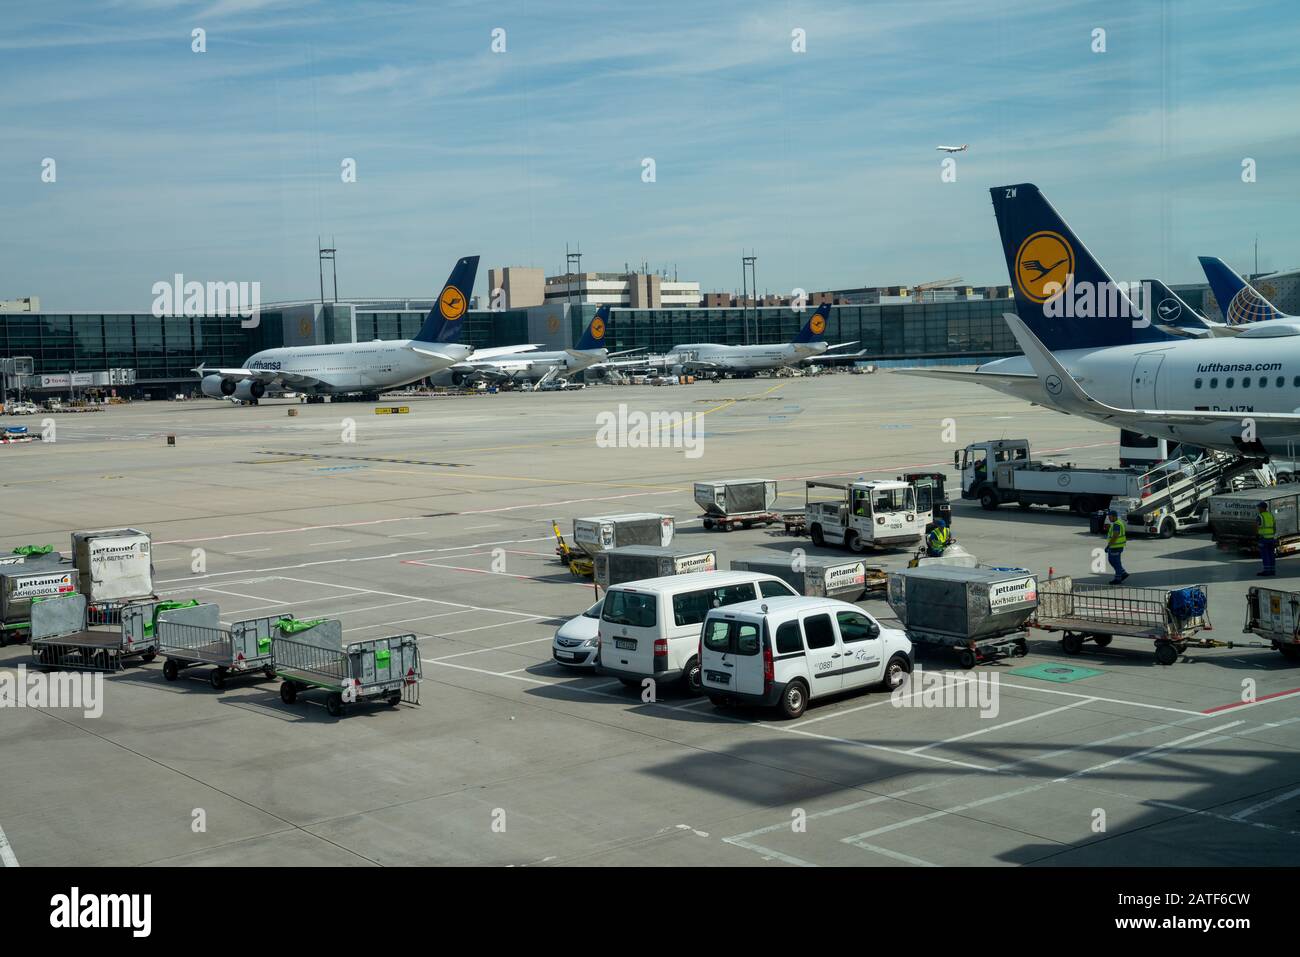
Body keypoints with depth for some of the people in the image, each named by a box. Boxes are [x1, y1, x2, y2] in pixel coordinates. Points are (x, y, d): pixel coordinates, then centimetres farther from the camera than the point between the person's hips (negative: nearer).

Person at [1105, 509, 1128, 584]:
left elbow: (1114, 536, -25)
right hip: (1114, 546, 10)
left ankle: (1118, 579, 8)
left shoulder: (1116, 524, -21)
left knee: (1116, 562, -1)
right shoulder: (1118, 523, 12)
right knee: (1111, 560, 17)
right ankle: (1123, 573, 21)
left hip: (1116, 546, -10)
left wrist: (1108, 546, -23)